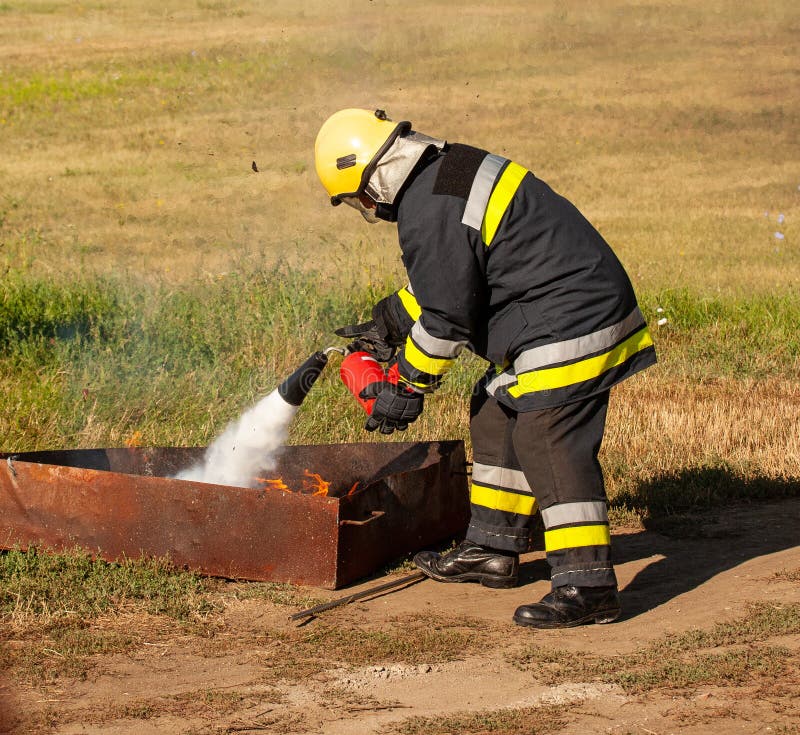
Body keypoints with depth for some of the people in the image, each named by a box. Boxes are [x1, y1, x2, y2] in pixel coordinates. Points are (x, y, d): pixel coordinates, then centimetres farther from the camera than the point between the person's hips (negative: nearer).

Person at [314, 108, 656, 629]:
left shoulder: (430, 215, -19)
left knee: (550, 444, -13)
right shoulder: (449, 171, 14)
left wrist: (409, 387, -2)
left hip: (568, 329, -11)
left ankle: (588, 587, -14)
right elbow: (437, 282, 28)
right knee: (497, 418, 18)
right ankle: (492, 549, 27)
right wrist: (386, 326, 32)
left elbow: (446, 317, -14)